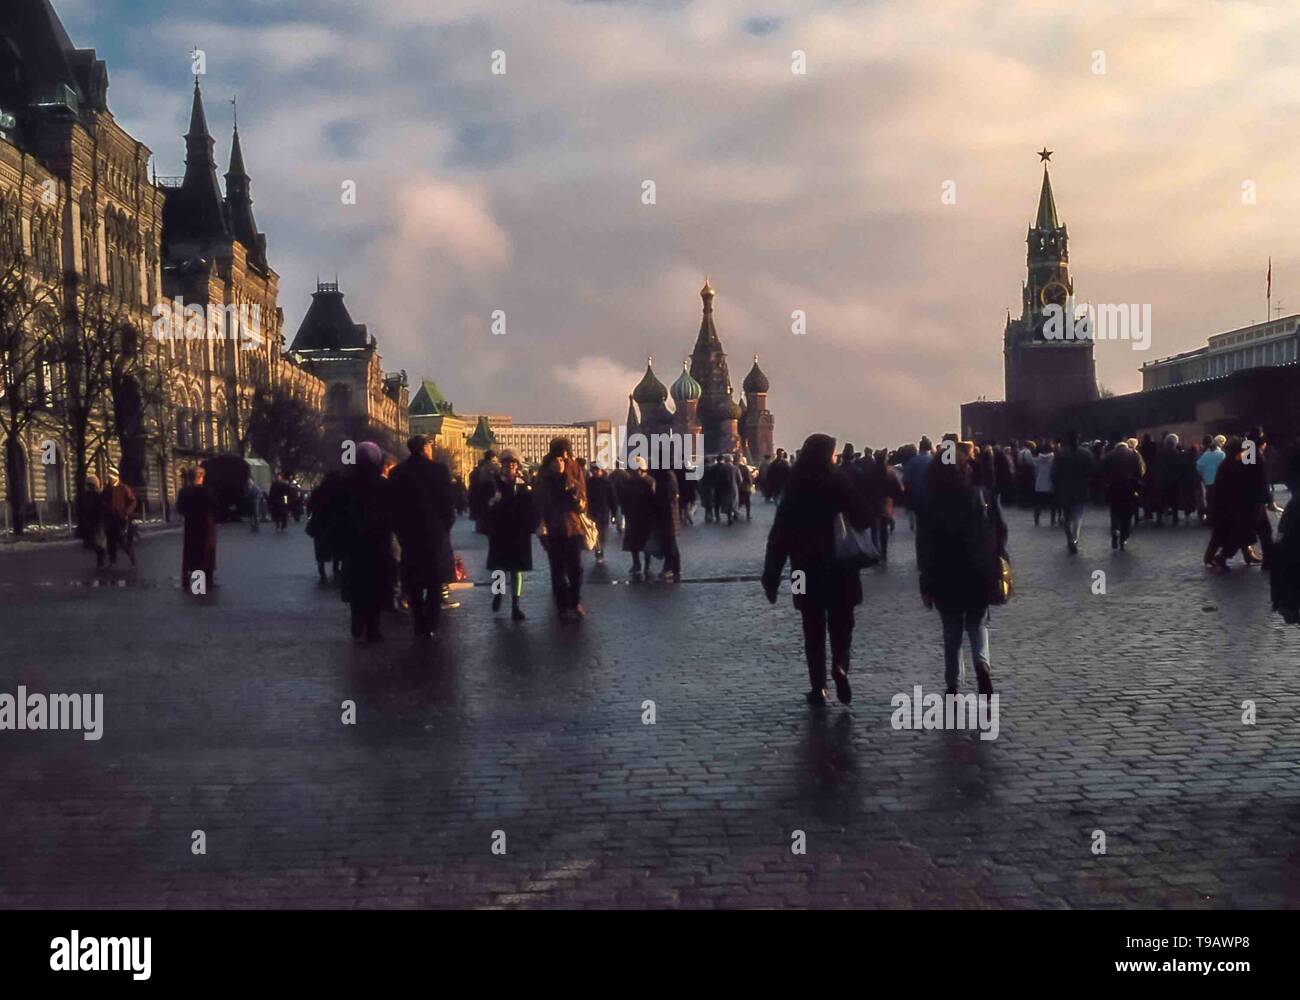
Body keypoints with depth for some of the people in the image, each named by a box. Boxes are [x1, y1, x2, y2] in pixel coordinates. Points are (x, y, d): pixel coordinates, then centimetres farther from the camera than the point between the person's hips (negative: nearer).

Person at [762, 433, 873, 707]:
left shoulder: (794, 486, -1)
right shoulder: (838, 480, -7)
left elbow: (780, 534, -4)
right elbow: (863, 519, -10)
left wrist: (771, 578, -2)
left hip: (807, 570, 2)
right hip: (840, 568, -1)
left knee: (814, 629, 11)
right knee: (841, 624, 11)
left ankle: (818, 688, 9)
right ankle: (840, 666, -15)